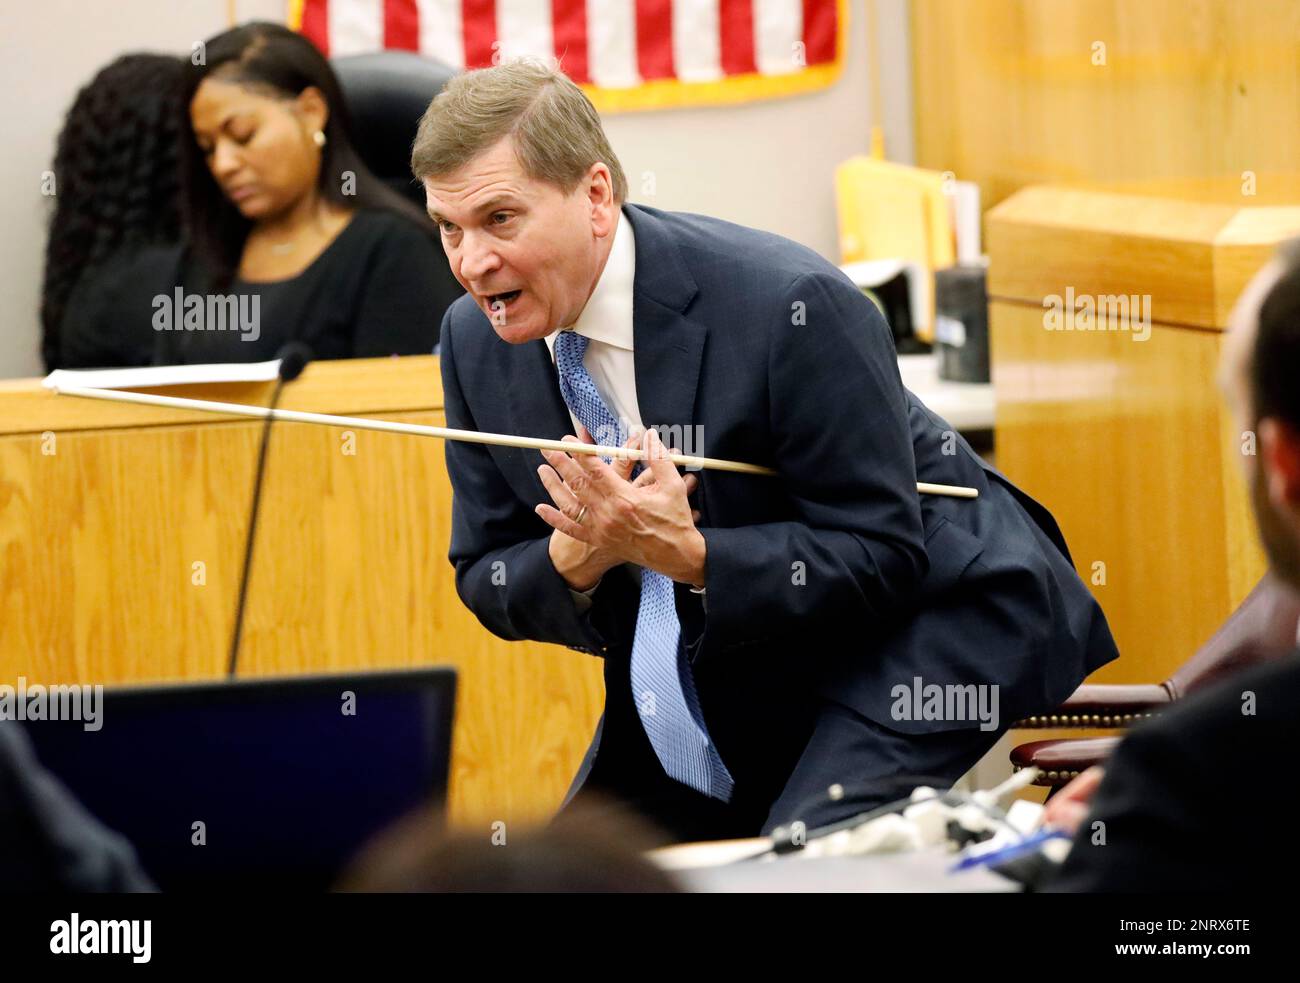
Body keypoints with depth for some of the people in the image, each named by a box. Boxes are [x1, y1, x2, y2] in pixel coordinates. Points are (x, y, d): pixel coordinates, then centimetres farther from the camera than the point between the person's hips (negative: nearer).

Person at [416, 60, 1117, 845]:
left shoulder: (789, 306, -27)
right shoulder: (476, 341, -7)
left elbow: (882, 557, -23)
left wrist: (688, 555, -35)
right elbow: (488, 583, 1)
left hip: (919, 625, -7)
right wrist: (577, 558, -22)